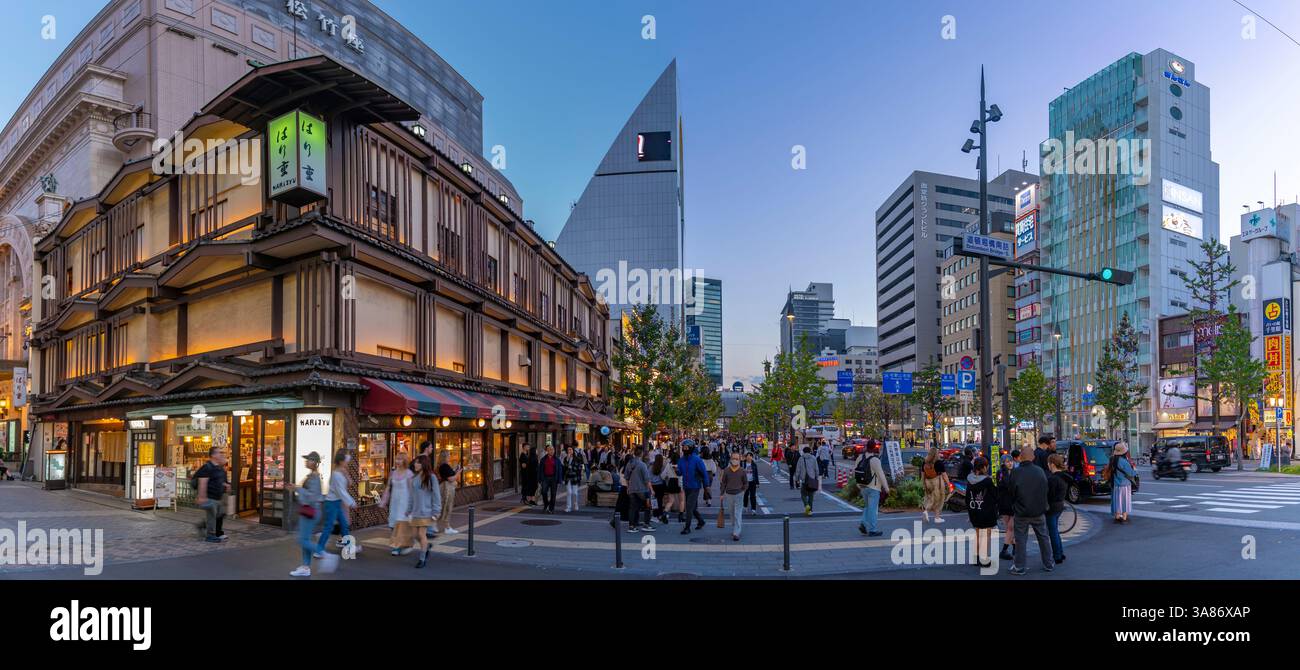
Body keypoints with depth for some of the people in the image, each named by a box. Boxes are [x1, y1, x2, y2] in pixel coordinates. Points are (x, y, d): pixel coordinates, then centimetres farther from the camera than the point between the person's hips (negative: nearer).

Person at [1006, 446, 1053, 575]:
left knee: (1021, 539, 5)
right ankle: (1048, 564, 28)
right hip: (1039, 511, 3)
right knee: (1043, 538, 17)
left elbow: (1010, 491, -7)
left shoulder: (1015, 472, -15)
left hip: (1021, 511, -3)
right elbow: (1046, 490, 4)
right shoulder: (1040, 471, -6)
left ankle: (1020, 567, 10)